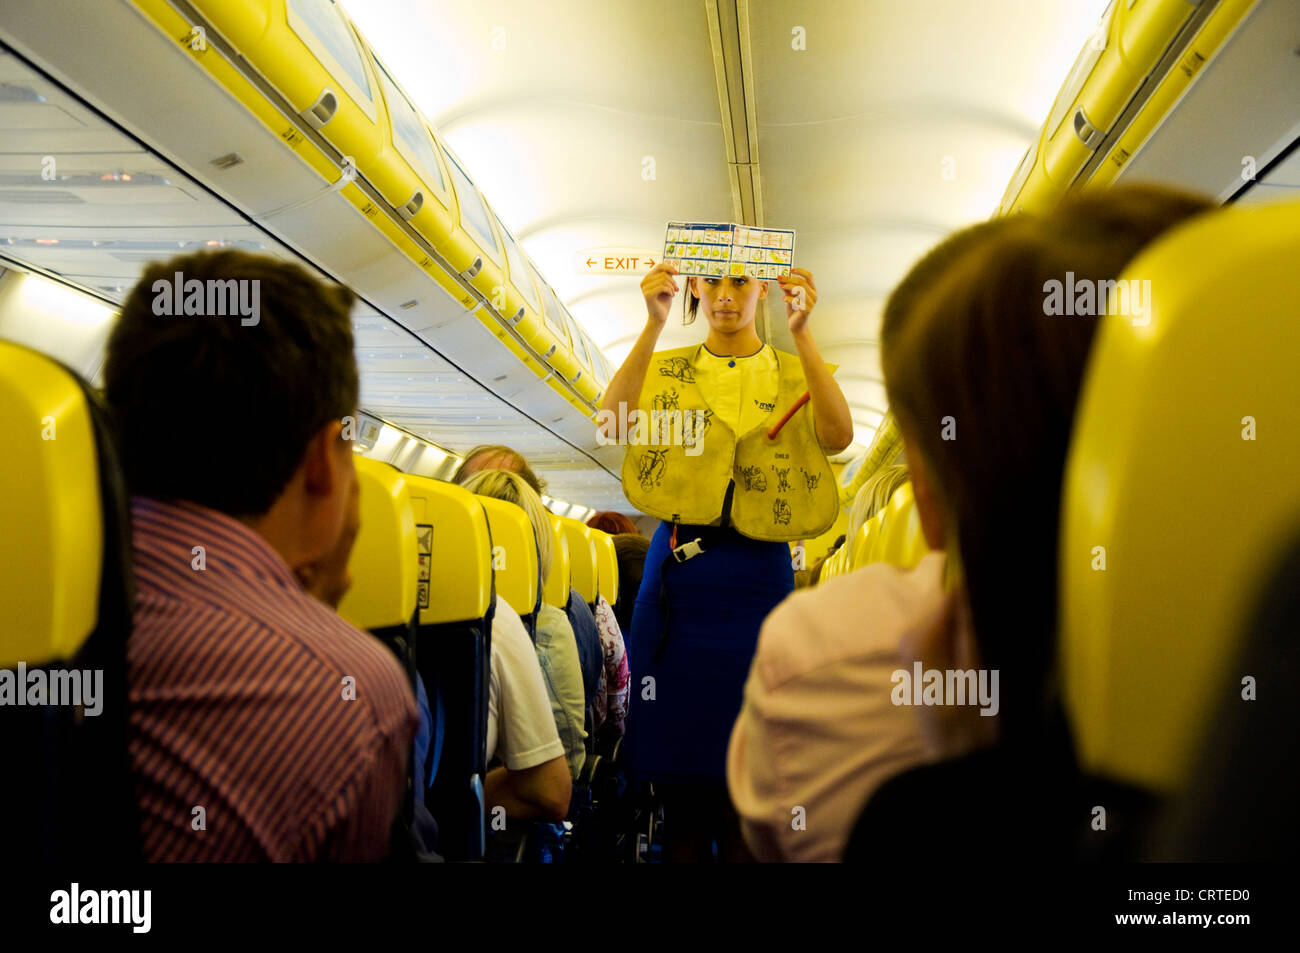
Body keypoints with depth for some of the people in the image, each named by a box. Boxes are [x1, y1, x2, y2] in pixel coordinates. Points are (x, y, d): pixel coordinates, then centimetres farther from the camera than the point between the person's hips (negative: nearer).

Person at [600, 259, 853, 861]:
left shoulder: (793, 374, 9)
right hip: (679, 565, 1)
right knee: (675, 741, 4)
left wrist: (800, 333, -21)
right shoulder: (665, 371, 10)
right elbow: (613, 425, -11)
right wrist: (653, 326, -20)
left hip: (758, 571, 0)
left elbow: (838, 436, -13)